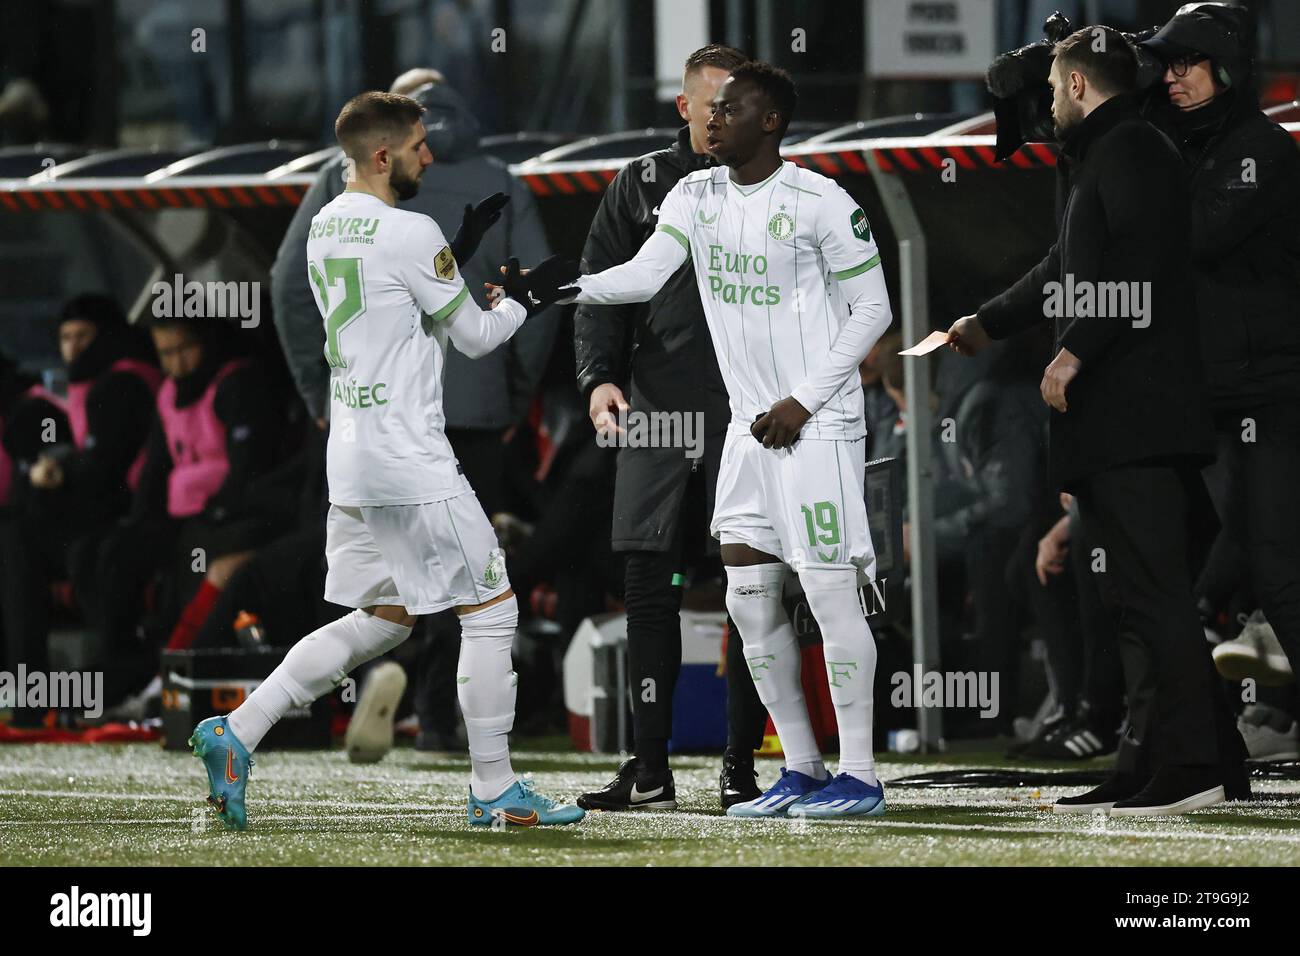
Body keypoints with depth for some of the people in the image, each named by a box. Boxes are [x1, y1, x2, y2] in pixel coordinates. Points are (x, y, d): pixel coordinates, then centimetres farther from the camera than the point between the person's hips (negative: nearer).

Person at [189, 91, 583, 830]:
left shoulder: (325, 228, 11)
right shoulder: (410, 235, -15)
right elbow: (475, 337, -7)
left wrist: (462, 261, 17)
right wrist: (525, 296, 10)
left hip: (350, 458, 9)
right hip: (411, 463, -9)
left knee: (383, 619, 17)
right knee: (491, 608, 1)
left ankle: (237, 732, 8)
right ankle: (495, 790, 5)